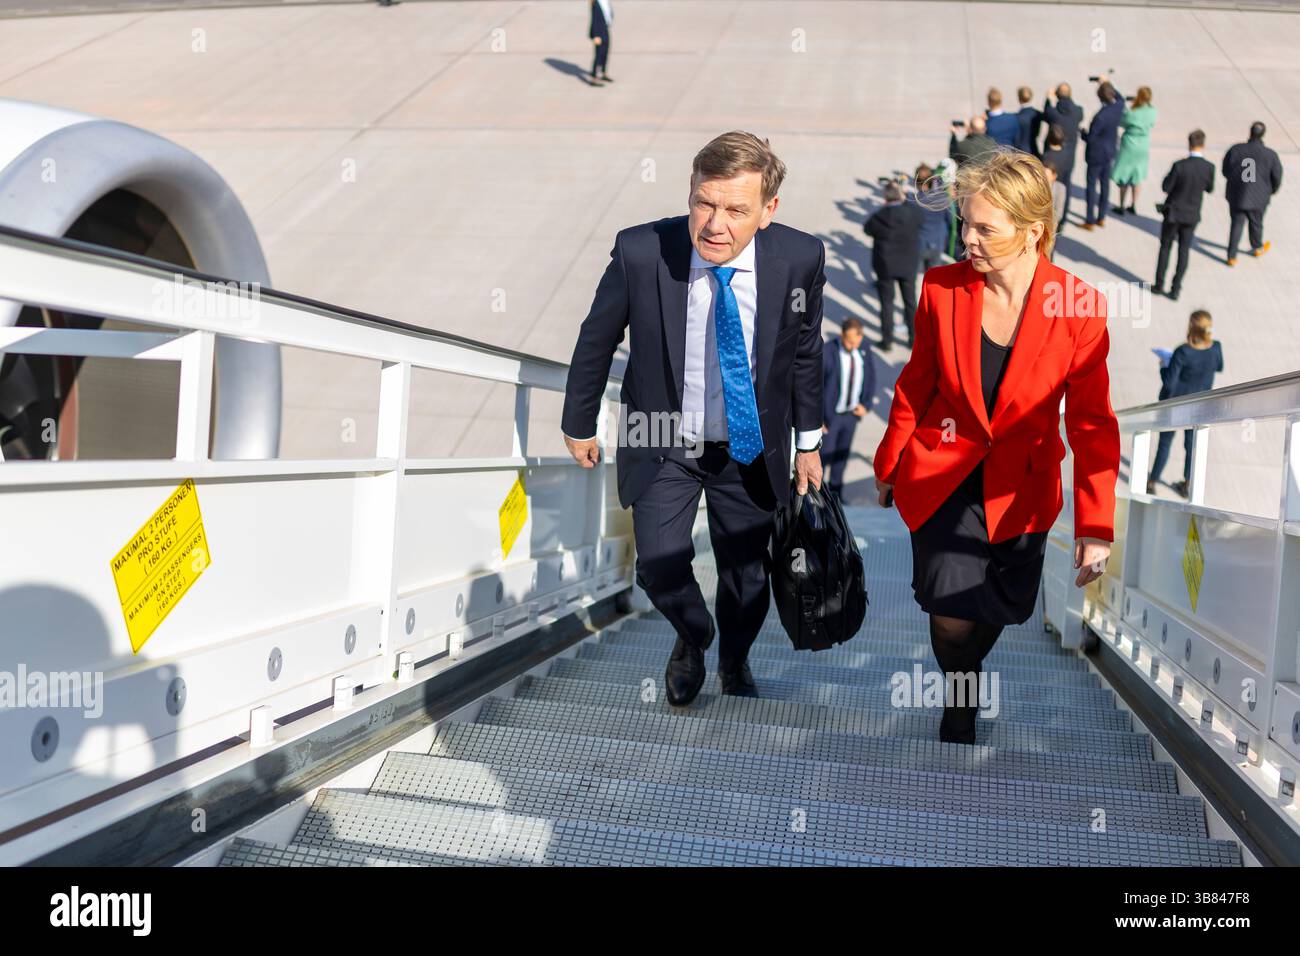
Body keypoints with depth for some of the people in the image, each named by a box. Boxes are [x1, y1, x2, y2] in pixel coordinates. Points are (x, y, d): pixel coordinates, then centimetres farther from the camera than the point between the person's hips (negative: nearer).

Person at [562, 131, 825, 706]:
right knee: (659, 566, -9)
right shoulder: (639, 252, -23)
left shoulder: (800, 258, -18)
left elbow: (804, 351, 0)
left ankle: (734, 664, 48)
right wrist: (579, 424, 6)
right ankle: (692, 638, 30)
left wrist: (809, 442, 8)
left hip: (751, 447, 1)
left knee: (747, 573, 13)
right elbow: (596, 340, -5)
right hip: (664, 444, -1)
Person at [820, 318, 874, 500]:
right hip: (829, 413, -5)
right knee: (824, 454, 5)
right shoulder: (826, 352, -23)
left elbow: (870, 379, 8)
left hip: (851, 412, 5)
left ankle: (835, 493, 36)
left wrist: (866, 405, -4)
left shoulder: (863, 351, -7)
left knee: (842, 455, 18)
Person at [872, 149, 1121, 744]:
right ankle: (959, 713, 24)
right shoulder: (942, 288, -11)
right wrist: (888, 466, 13)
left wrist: (1095, 527, -15)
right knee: (953, 616, -10)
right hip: (942, 474, 0)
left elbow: (1092, 423, -10)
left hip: (1019, 488, 0)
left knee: (1001, 611, 10)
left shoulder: (1079, 309, -15)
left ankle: (963, 688, 46)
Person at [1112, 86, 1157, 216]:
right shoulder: (1152, 112, -11)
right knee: (1137, 176, 18)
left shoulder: (1131, 113, -23)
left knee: (1124, 176, 10)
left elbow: (1120, 122, -8)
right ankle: (1133, 206, 26)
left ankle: (1121, 206, 16)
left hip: (1129, 145, -4)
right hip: (1144, 146, 4)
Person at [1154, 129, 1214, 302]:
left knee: (1165, 247, 14)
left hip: (1173, 213, -2)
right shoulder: (1209, 167, -12)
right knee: (1184, 251, 12)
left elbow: (1166, 187, -13)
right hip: (1192, 215, 2)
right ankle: (1175, 289, 12)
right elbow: (1209, 188, 3)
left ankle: (1159, 285, 20)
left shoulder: (1180, 165, -21)